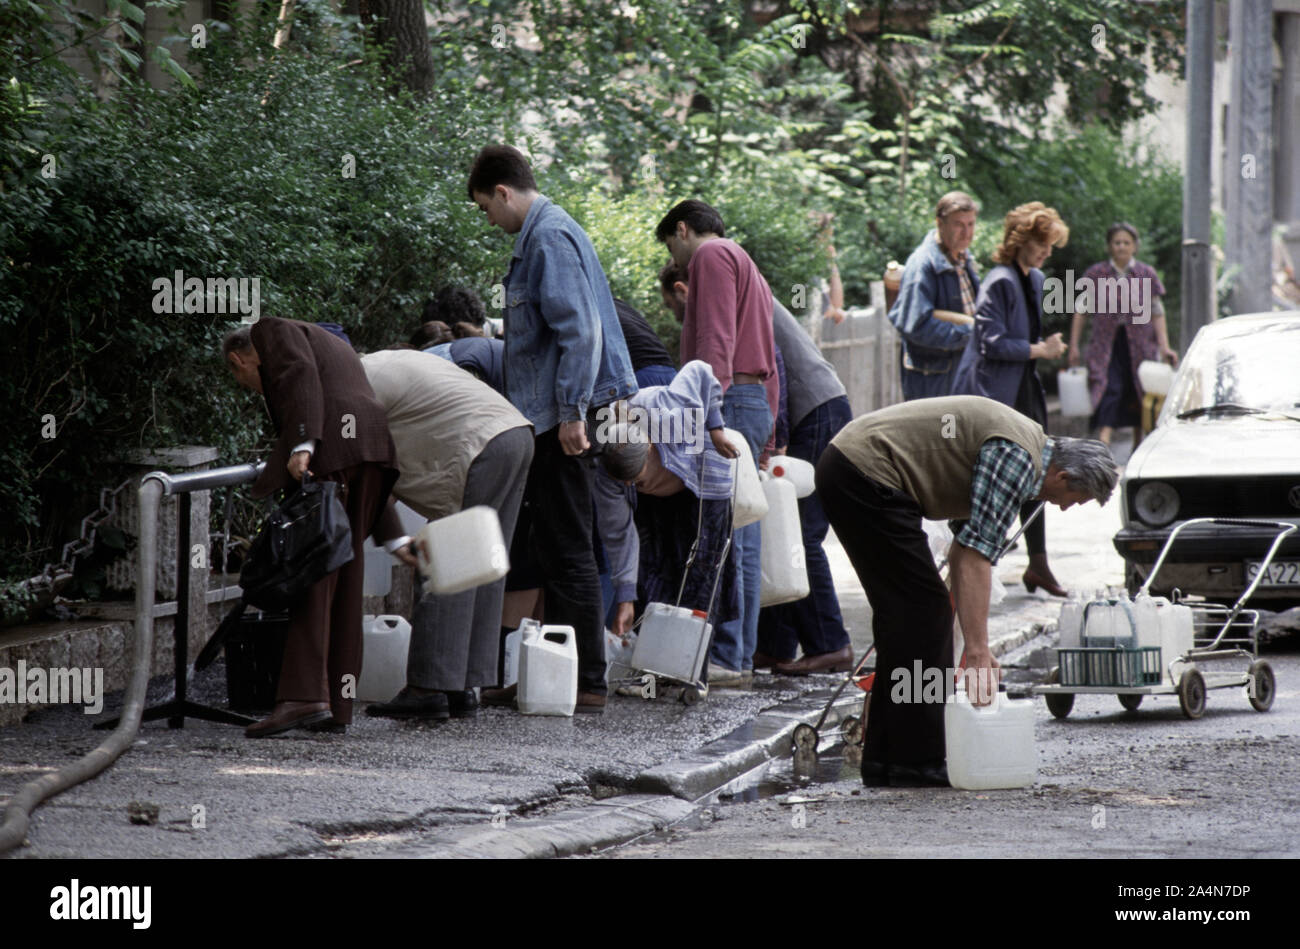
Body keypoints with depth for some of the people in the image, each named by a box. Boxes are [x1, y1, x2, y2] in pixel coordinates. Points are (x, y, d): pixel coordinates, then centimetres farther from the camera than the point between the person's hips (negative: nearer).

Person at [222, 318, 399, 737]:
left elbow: (300, 376, -10)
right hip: (374, 451, 8)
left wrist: (302, 446, -22)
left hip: (328, 448, -8)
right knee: (344, 577, 9)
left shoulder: (271, 330, 14)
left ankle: (304, 697, -22)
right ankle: (337, 706, 7)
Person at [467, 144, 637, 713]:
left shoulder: (550, 239, -13)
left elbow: (579, 330, -22)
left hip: (559, 419, -10)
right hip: (551, 417, 10)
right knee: (553, 553, 12)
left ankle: (588, 683, -5)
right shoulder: (542, 235, 18)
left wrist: (572, 411, -23)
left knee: (567, 553, -7)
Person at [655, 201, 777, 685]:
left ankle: (725, 656, -16)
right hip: (757, 400, 10)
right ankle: (742, 654, 9)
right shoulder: (747, 268, 29)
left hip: (729, 401, -10)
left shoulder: (710, 255, -1)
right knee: (742, 540, 9)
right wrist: (768, 431, 25)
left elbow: (716, 338, -15)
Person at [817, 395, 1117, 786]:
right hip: (865, 475, -11)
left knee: (903, 609, 14)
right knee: (922, 607, -6)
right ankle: (916, 761, -3)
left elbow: (963, 549, 25)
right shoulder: (1017, 457, -13)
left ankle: (884, 759, 16)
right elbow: (975, 554, -20)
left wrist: (976, 646, 23)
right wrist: (977, 652, -21)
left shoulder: (1027, 444, 18)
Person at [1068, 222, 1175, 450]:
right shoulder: (1095, 274, 4)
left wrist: (1164, 346, -4)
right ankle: (1104, 442, -29)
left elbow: (1157, 313, 6)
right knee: (1110, 390, -17)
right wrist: (1074, 345, 2)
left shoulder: (1147, 275, 5)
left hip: (1140, 345, 2)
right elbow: (1081, 312, 7)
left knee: (1138, 396, 8)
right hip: (1106, 344, -2)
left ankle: (1138, 447, 21)